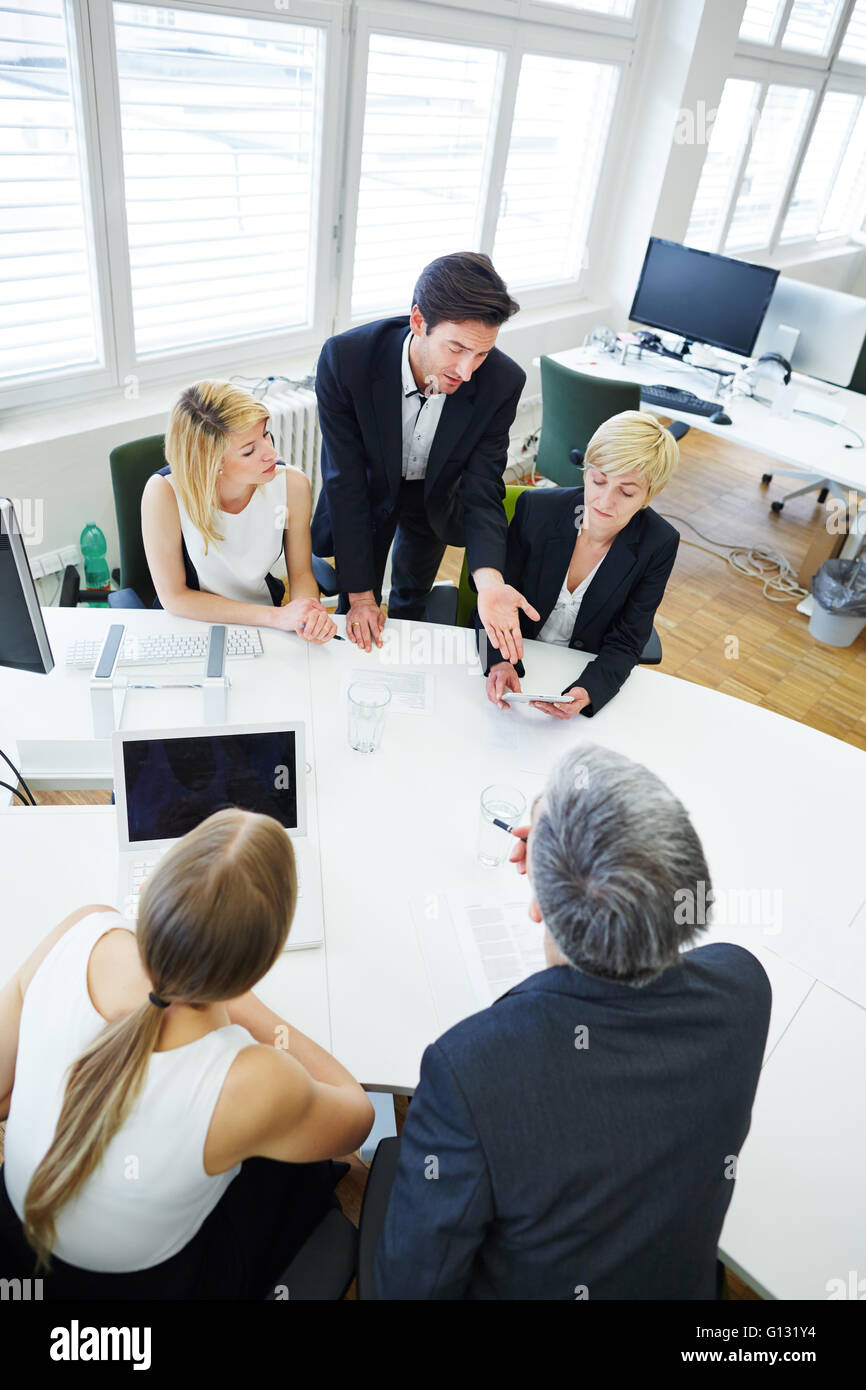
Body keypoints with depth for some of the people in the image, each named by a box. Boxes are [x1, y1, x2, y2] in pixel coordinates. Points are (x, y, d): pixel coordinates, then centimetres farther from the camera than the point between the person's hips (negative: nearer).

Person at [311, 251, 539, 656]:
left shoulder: (502, 382, -30)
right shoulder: (345, 359, -36)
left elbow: (482, 486, -25)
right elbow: (345, 482, -30)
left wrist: (488, 580, -45)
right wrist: (360, 596, -27)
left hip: (436, 495, 2)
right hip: (369, 487, -2)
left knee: (412, 597, 25)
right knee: (358, 611, 11)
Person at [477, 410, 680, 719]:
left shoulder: (659, 544, -14)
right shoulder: (536, 507, -15)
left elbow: (625, 643, -10)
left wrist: (588, 692, -31)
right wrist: (500, 662, -27)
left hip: (585, 675, 1)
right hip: (516, 664, 0)